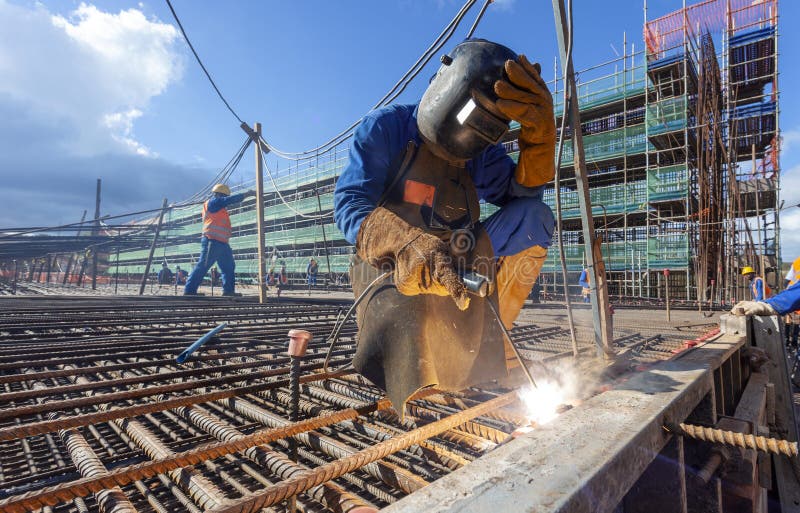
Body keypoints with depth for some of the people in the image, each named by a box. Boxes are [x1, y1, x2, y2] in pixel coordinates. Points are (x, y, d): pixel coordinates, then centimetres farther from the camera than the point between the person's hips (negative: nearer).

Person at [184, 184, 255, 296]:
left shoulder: (219, 208, 26)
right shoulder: (212, 202, -3)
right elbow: (230, 200, -10)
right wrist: (248, 194, -9)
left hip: (222, 243, 10)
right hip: (212, 241, -10)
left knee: (229, 267, 11)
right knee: (202, 267, -10)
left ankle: (228, 291, 13)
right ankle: (189, 291, -7)